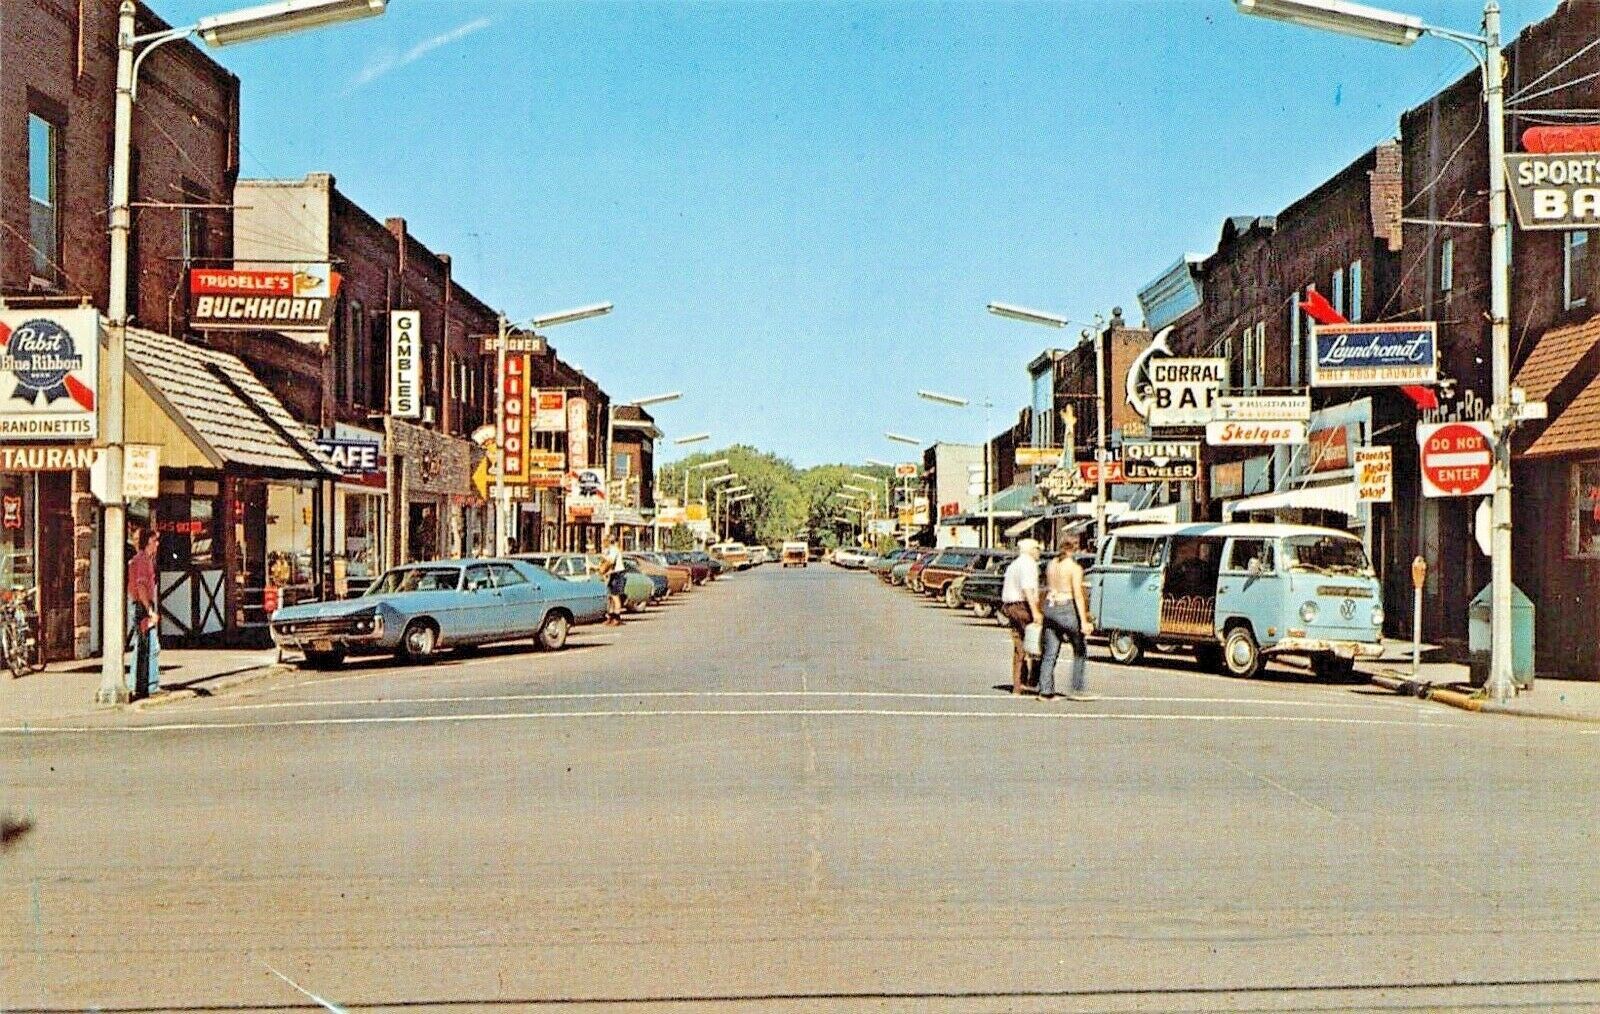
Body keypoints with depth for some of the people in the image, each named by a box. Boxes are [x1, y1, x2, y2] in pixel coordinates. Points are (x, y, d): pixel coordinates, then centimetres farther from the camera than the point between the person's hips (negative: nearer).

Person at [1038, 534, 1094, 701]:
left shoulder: (1051, 565, 9)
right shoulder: (1075, 568, -10)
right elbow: (1078, 595, -14)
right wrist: (1084, 622, -15)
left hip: (1050, 608, 6)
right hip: (1066, 609, -6)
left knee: (1050, 652, 8)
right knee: (1080, 650, 9)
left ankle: (1045, 690, 5)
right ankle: (1076, 689, 8)